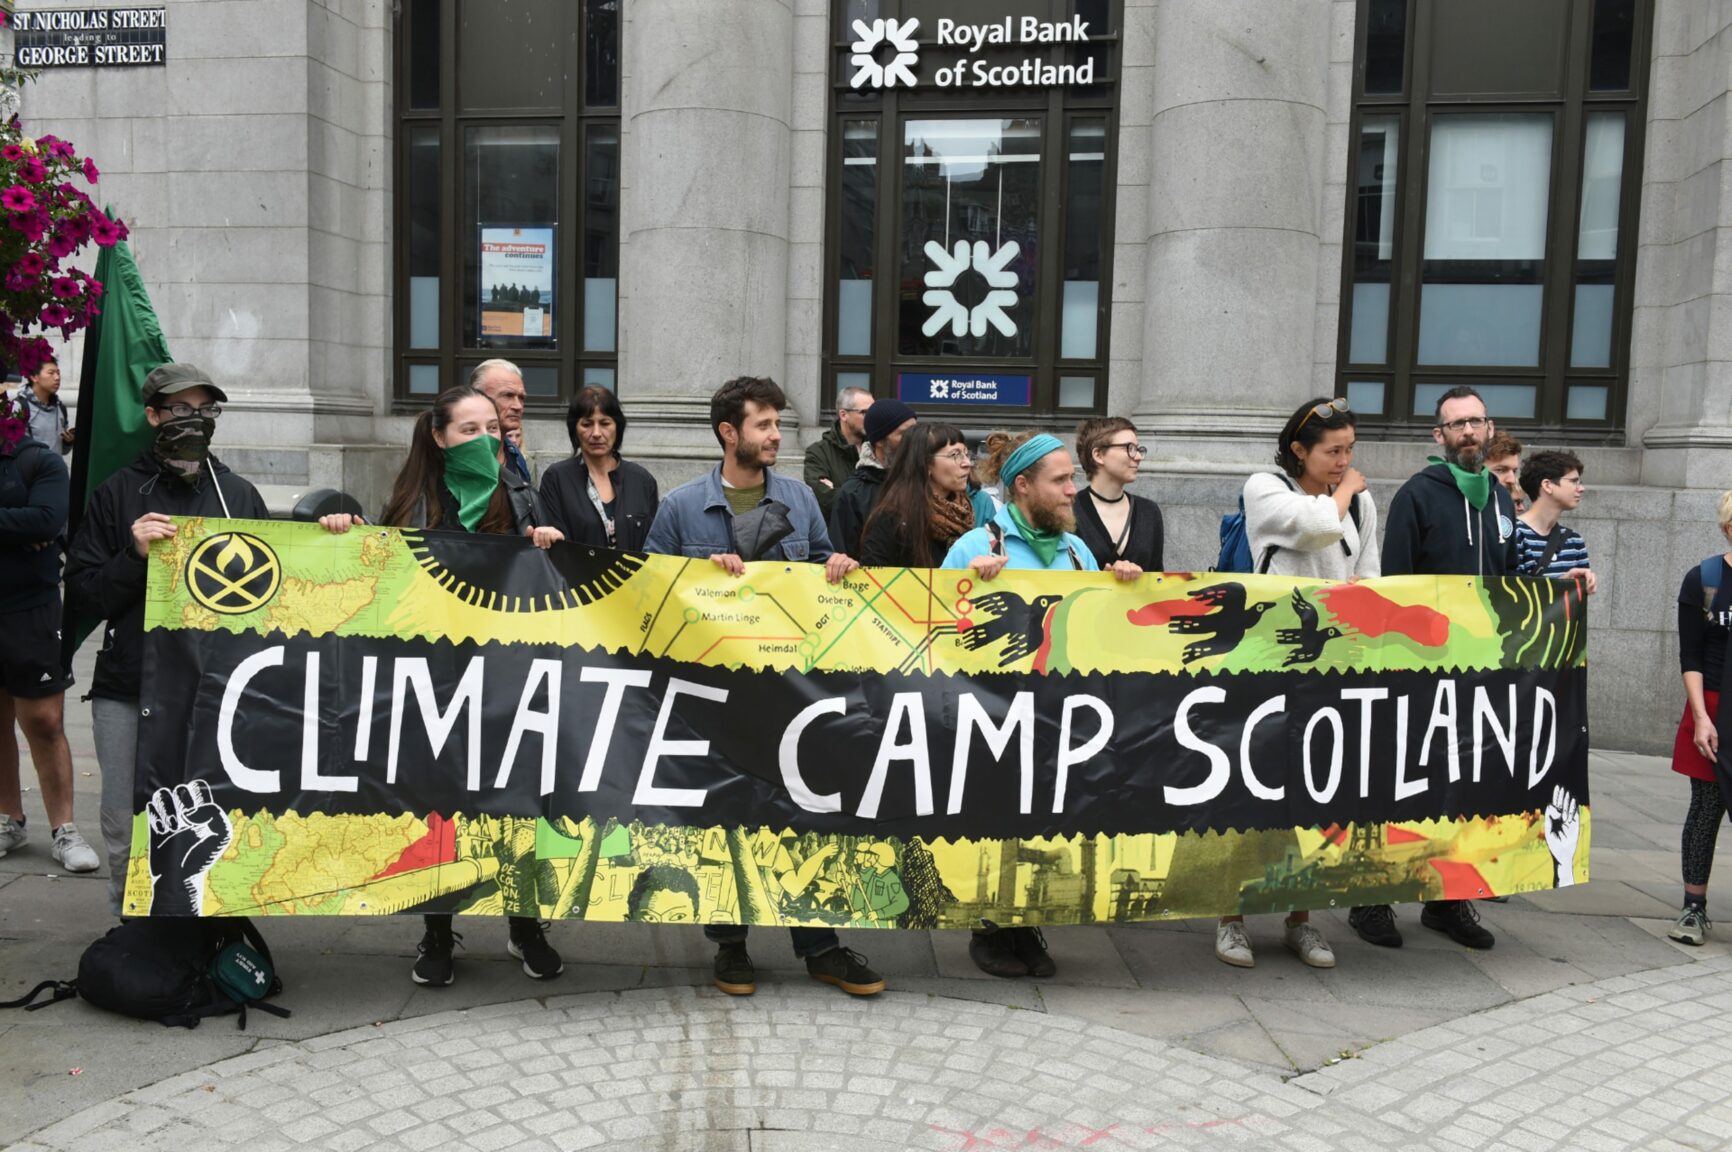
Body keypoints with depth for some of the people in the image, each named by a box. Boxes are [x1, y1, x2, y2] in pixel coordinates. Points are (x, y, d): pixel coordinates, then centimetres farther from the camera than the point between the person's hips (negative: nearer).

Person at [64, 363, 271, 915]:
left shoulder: (240, 495, 11)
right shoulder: (118, 493, 6)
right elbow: (81, 595, 2)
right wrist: (133, 555, -12)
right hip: (128, 693, 0)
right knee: (127, 833, 5)